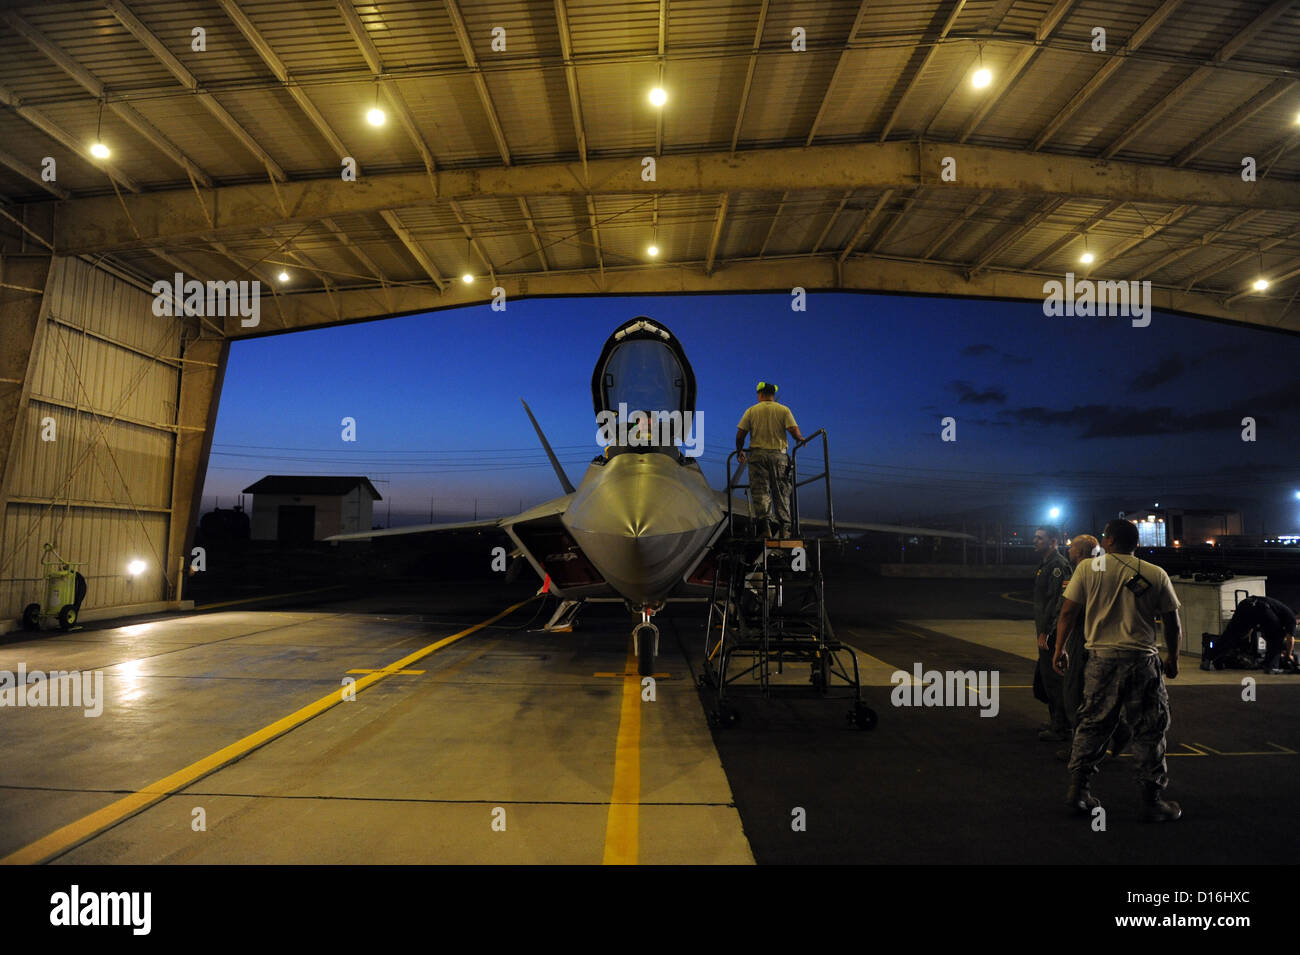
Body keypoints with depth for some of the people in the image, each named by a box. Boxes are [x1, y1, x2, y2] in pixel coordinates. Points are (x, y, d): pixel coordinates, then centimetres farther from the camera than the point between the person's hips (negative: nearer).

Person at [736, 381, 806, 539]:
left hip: (757, 455, -1)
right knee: (781, 493, 8)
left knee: (760, 492, -2)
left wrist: (740, 451, 17)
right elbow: (794, 431, -6)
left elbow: (740, 434, 1)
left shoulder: (751, 410, 6)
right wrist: (801, 440, 15)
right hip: (779, 455, 1)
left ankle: (763, 525, -17)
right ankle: (784, 528, 6)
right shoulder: (784, 410, 5)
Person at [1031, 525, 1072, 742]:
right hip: (1046, 630, 10)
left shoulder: (1058, 565, -16)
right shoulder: (1045, 563, 15)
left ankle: (1060, 729, 6)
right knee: (1043, 676, 18)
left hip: (1052, 633, -10)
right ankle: (1056, 721, 29)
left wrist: (1045, 632, -22)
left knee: (1053, 679, -3)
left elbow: (1057, 600, -22)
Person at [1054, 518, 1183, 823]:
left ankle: (1077, 790, 15)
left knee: (1092, 724, 11)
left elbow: (1067, 613, 1)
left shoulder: (1088, 567, 1)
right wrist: (1173, 659, 23)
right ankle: (1152, 801, 16)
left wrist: (1059, 649, 12)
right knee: (1149, 730, 10)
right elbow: (1173, 624, 7)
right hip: (1142, 660, 0)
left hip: (1101, 658, 1)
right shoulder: (1157, 574, 3)